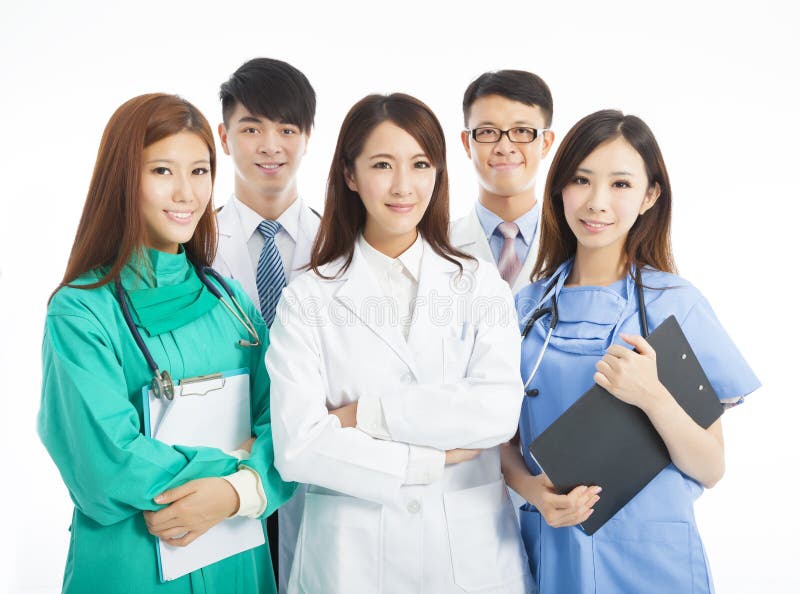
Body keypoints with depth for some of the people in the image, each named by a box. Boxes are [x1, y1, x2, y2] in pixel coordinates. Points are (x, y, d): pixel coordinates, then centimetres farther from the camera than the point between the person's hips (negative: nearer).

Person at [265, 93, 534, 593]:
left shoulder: (481, 286, 0)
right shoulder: (308, 299, -5)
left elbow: (500, 412, -13)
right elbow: (297, 445, -14)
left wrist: (363, 414, -15)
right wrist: (436, 458, -14)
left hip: (473, 551, 2)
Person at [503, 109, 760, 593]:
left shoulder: (674, 304, -9)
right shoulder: (529, 306, -1)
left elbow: (711, 470, -8)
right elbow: (507, 435, 6)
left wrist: (653, 397, -25)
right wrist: (534, 489, -14)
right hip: (547, 552, 2)